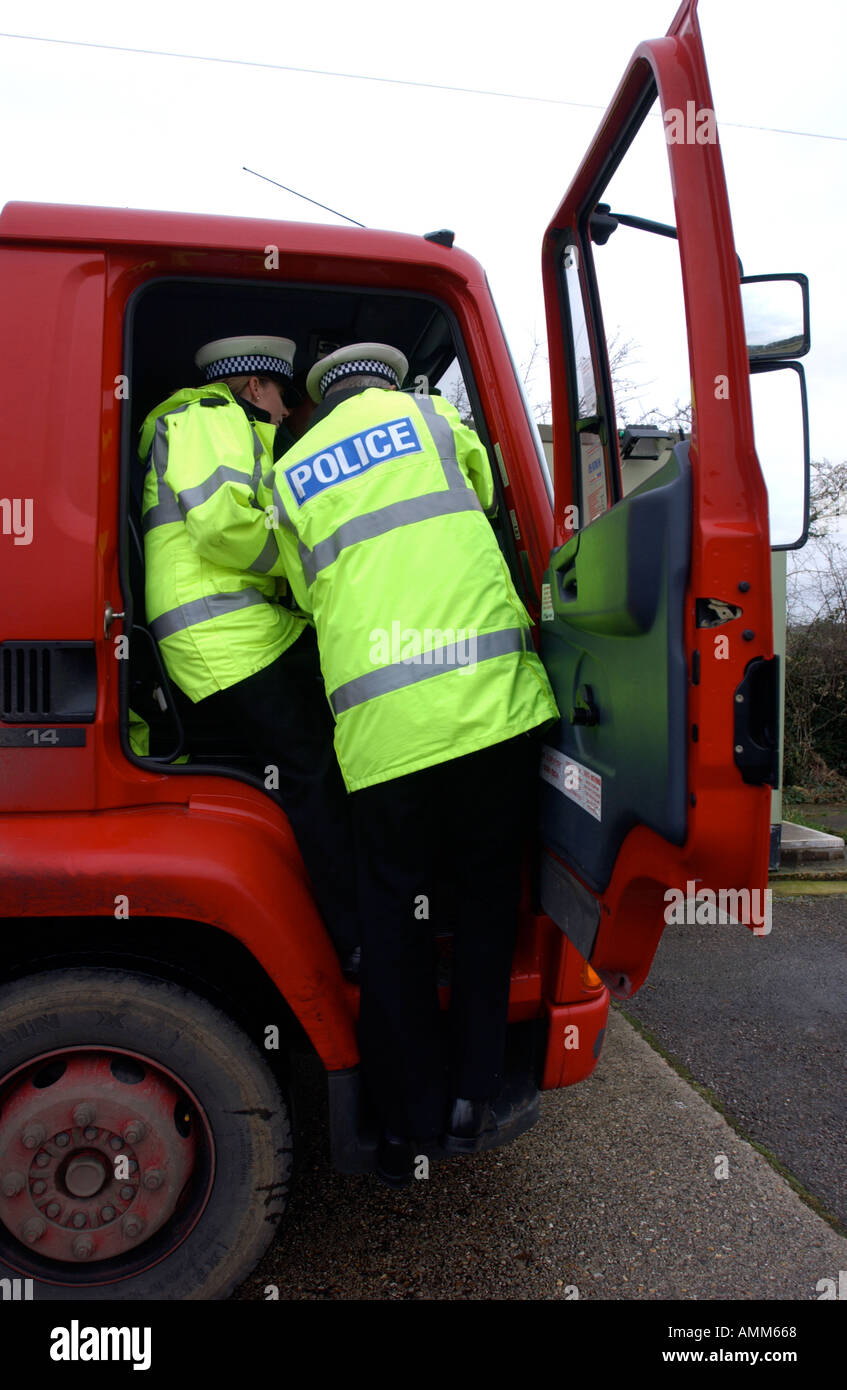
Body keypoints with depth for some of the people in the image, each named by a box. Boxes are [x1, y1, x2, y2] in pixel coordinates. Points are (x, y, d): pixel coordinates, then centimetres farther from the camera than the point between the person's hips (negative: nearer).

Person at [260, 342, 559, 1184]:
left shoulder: (286, 477, 18)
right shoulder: (428, 413, 16)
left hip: (380, 723, 0)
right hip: (493, 695, 0)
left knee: (394, 916, 13)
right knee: (485, 893, 16)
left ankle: (408, 1123, 23)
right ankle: (473, 1098, 23)